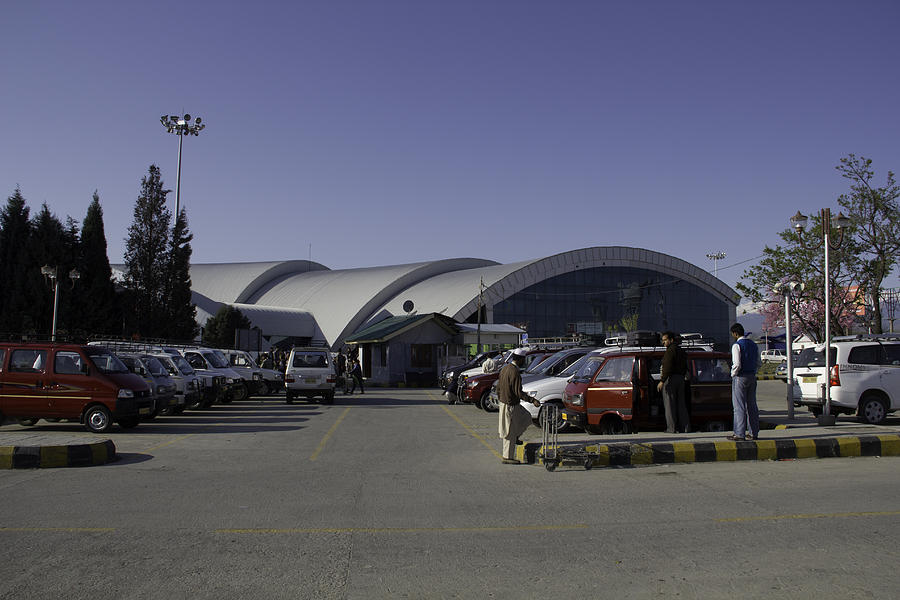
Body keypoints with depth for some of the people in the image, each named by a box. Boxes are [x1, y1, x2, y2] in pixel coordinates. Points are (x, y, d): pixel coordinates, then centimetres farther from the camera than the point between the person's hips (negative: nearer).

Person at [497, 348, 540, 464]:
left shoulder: (505, 368, 6)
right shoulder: (515, 372, -23)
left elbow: (499, 386, 13)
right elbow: (518, 392, -25)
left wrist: (501, 399, 23)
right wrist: (532, 400, -23)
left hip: (504, 402, 9)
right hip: (510, 406, -9)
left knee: (527, 418, 22)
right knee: (510, 432, 1)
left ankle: (515, 437, 25)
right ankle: (507, 457, 9)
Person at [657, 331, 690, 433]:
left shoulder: (670, 350, -11)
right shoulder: (681, 351, 18)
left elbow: (668, 367, -20)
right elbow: (685, 367, 21)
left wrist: (662, 381, -21)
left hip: (671, 379, -9)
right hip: (680, 379, 9)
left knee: (670, 405, -5)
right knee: (681, 404, 11)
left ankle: (671, 428, -5)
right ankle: (685, 428, 10)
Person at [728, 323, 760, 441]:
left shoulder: (737, 345, -13)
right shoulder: (753, 344, 11)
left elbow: (737, 365, -20)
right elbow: (758, 363, 13)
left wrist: (733, 374, -4)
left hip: (740, 378, -7)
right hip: (752, 376, 7)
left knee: (739, 406, -4)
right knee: (752, 405, 11)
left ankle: (739, 434, -4)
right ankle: (753, 433, 15)